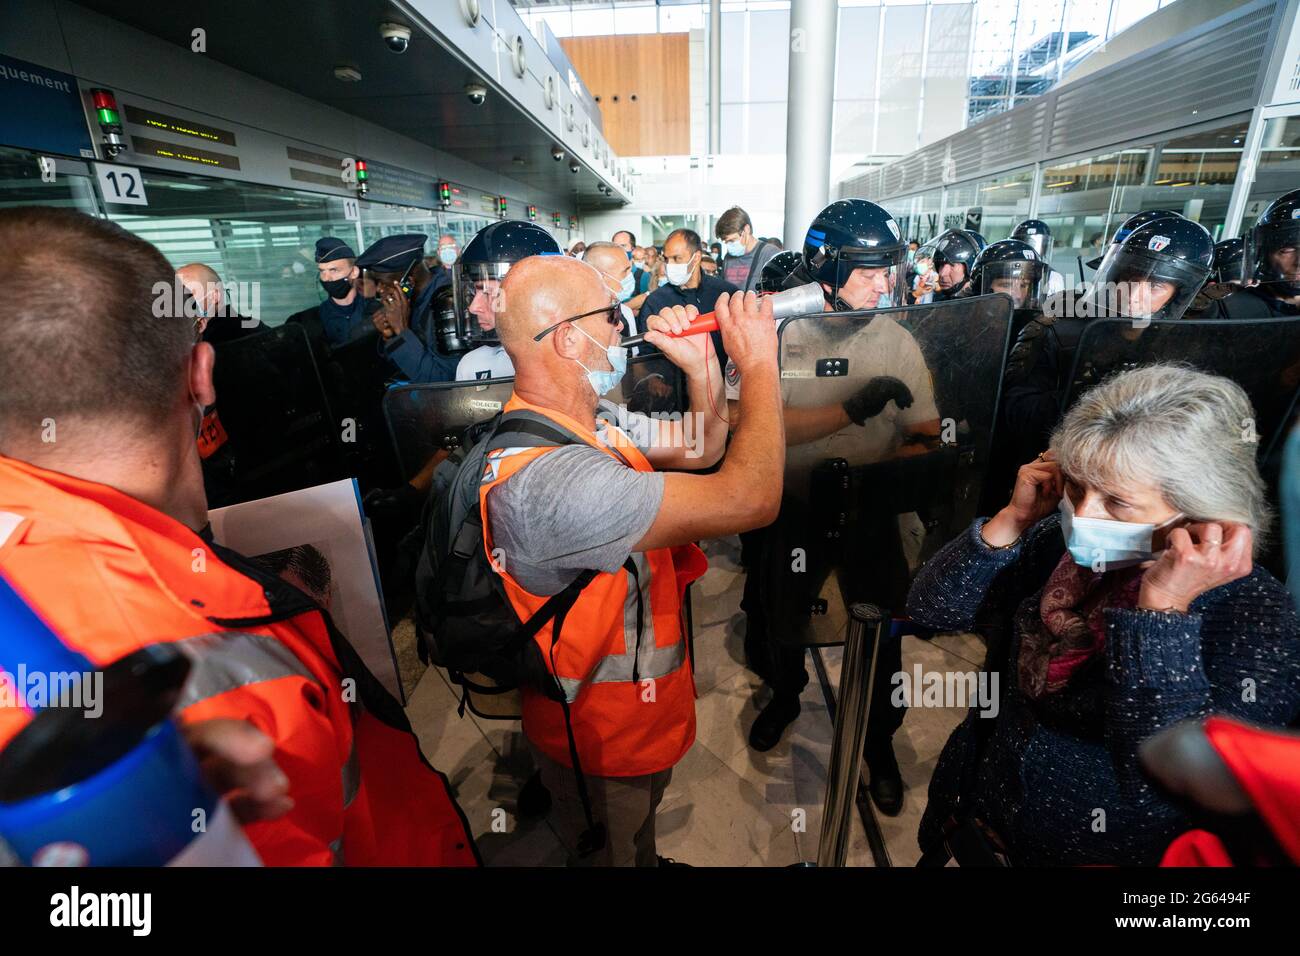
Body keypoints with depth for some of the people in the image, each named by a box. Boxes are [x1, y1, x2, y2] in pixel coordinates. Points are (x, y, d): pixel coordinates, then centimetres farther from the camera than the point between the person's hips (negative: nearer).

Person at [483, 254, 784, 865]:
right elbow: (750, 499, -38)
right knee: (623, 854, 23)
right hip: (603, 749, -8)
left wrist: (702, 368, -10)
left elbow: (700, 454, 6)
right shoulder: (548, 476, -38)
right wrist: (760, 366, -25)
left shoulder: (578, 428, -4)